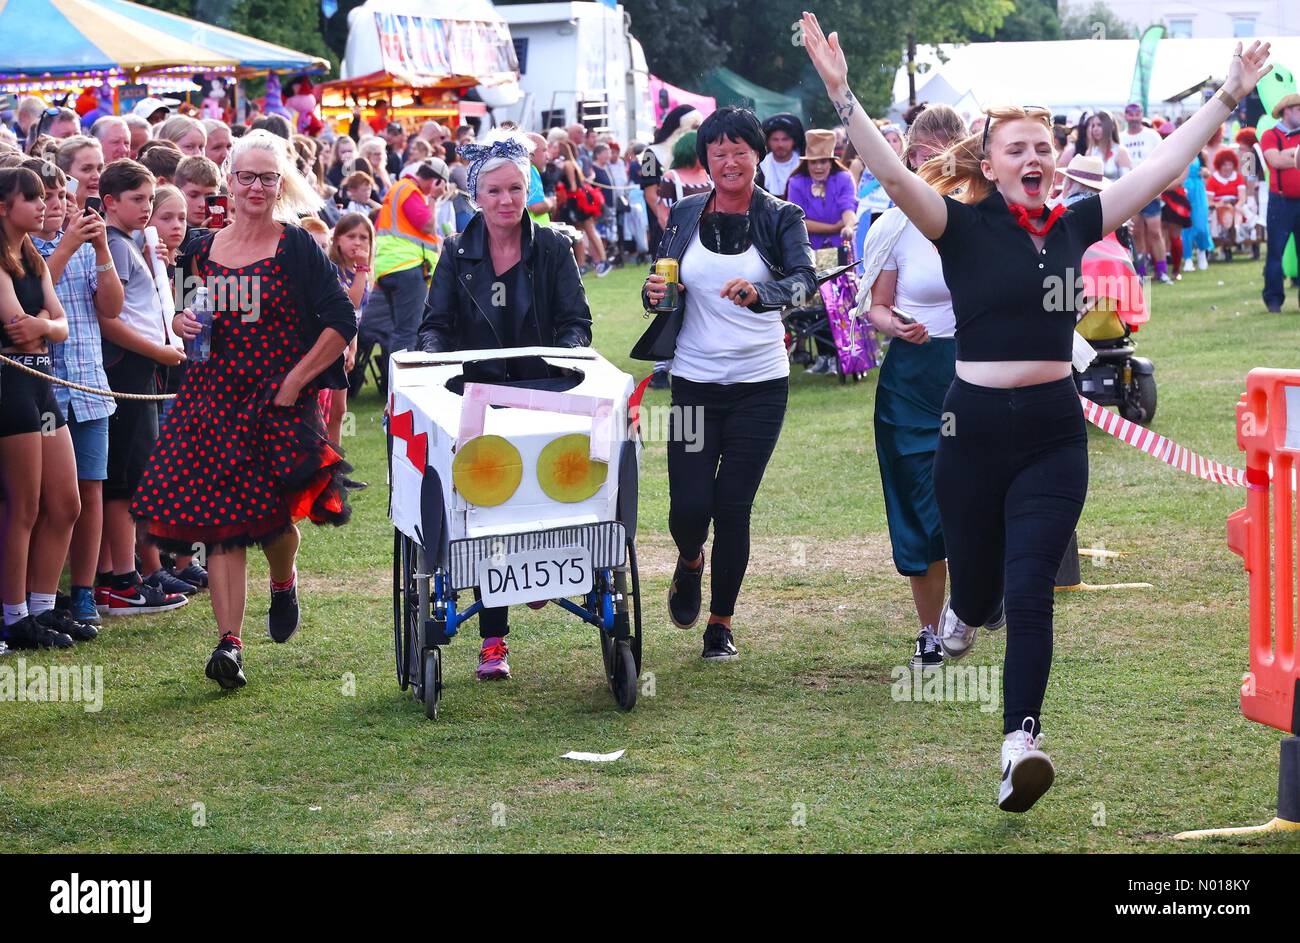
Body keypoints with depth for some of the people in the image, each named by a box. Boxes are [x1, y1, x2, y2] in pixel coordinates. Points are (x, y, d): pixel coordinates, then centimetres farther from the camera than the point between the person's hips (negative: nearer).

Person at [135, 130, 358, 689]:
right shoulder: (205, 250, 10)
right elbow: (187, 319, 22)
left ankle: (283, 584, 35)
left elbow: (341, 322, -5)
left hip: (279, 399, -3)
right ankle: (229, 643, -8)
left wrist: (296, 380, -10)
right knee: (219, 519, -6)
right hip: (213, 397, 3)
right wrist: (182, 324, -2)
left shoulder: (297, 248, -3)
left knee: (274, 515, -2)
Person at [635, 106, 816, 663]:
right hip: (694, 381, 2)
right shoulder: (684, 216, 5)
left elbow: (806, 279, -21)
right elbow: (662, 287, 13)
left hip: (759, 383, -2)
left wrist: (759, 293, -41)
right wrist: (656, 294, -11)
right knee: (689, 505, -5)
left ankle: (721, 623, 16)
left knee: (733, 507, -1)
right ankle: (690, 562, 31)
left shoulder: (781, 217, -4)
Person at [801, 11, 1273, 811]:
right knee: (979, 582, 14)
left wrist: (1230, 96, 6)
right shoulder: (964, 227, -5)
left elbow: (1162, 169, 8)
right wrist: (842, 93, -32)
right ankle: (960, 615, 51)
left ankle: (1022, 744, -11)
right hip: (977, 425, -1)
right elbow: (893, 174, -19)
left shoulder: (1073, 226, 5)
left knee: (1029, 594, -9)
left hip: (1055, 430, 2)